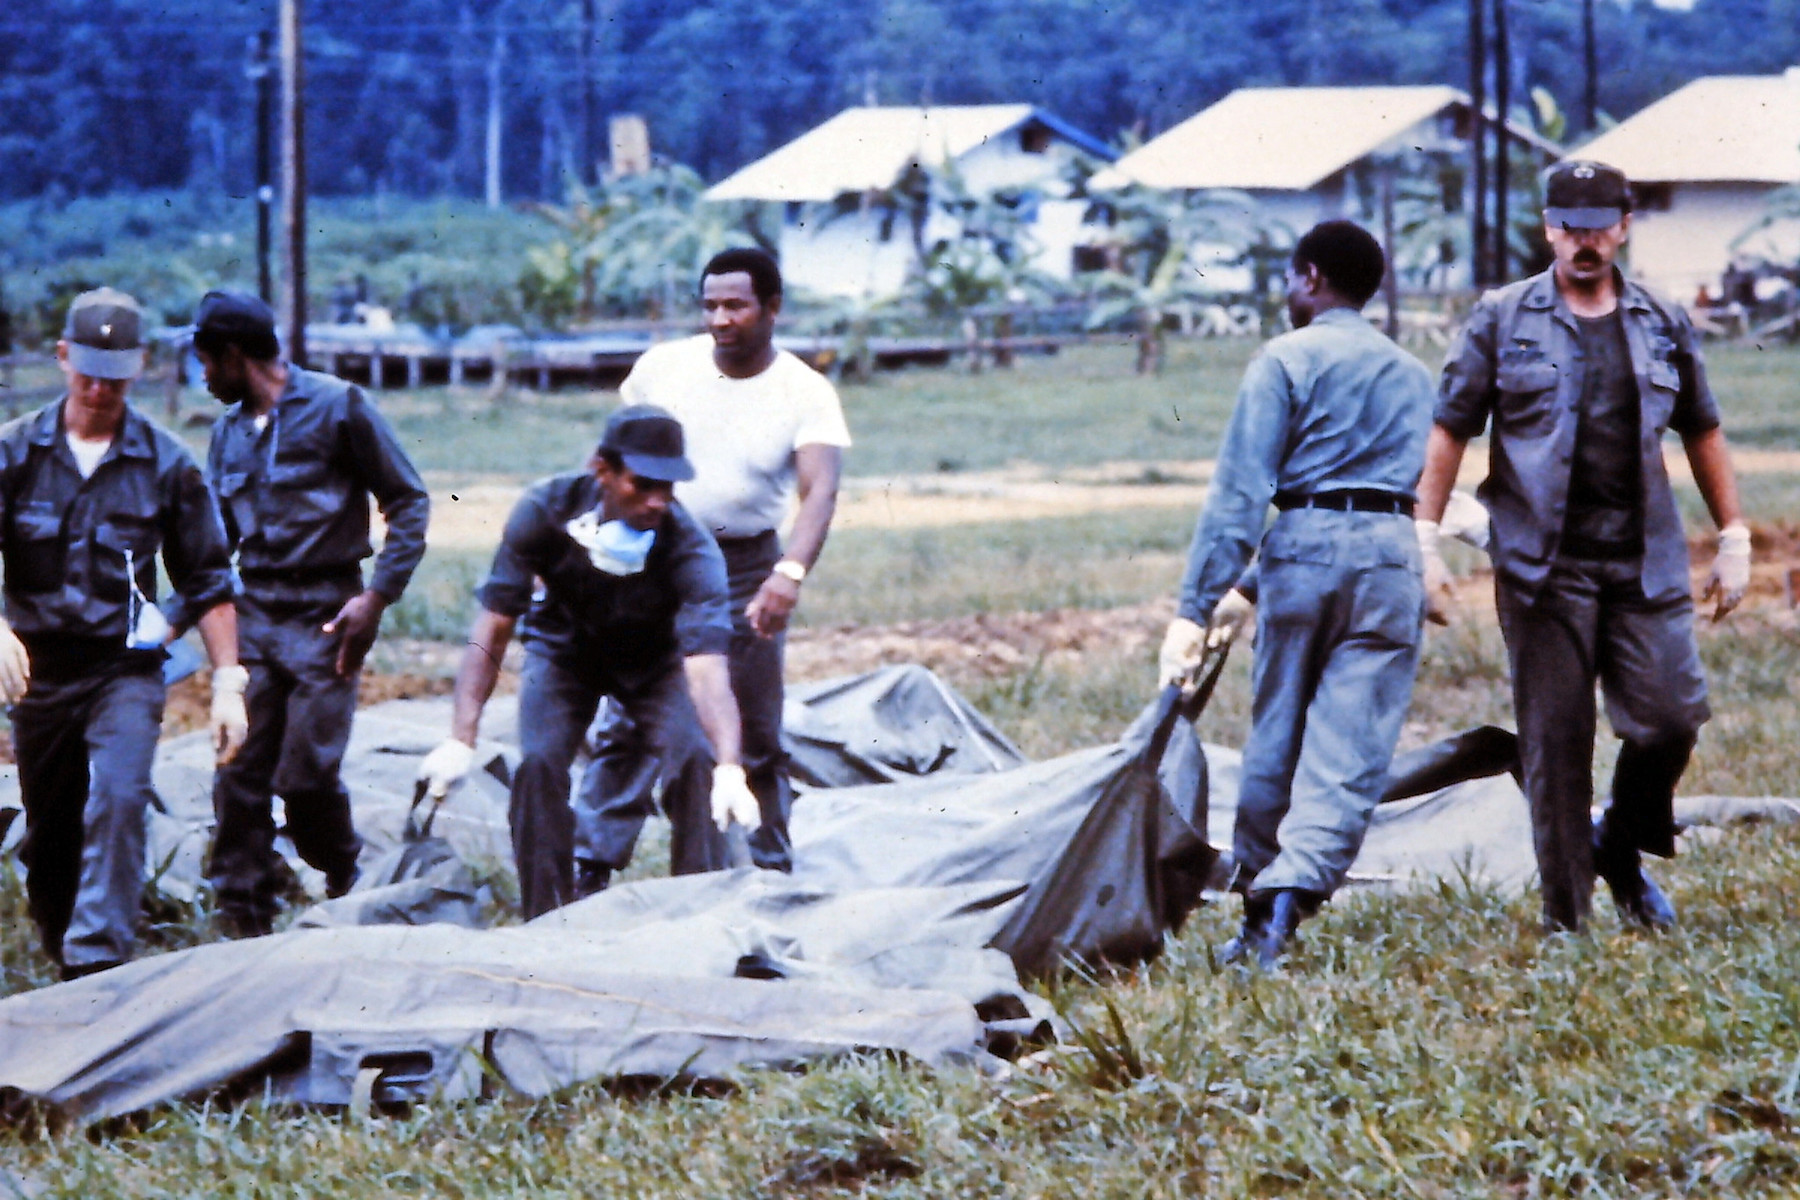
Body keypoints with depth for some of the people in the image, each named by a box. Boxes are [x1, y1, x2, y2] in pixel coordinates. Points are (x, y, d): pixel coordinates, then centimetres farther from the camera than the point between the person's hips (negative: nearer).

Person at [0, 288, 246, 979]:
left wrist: (228, 682, 0)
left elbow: (207, 582, 6)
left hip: (126, 669, -2)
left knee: (117, 801, -22)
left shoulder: (166, 465, 0)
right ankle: (62, 956, 30)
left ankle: (98, 963, -23)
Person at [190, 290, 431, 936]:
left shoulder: (337, 406, -3)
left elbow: (410, 503, -1)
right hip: (254, 613, 5)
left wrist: (378, 596, -10)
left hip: (324, 616, -5)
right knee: (239, 773, -3)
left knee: (307, 774, -9)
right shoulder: (229, 430, 15)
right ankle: (244, 919, 3)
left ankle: (347, 890, 17)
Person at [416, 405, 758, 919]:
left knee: (696, 759, -21)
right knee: (538, 762, -21)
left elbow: (706, 663, -43)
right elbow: (494, 625, -25)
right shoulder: (547, 509, -30)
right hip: (564, 649, 0)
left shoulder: (690, 547, -33)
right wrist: (461, 740, -32)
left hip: (653, 658, 0)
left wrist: (729, 769, -57)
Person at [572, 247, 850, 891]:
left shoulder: (808, 395, -10)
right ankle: (592, 872, 5)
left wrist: (790, 573, -41)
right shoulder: (664, 366, -3)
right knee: (626, 724, -1)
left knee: (754, 736, 4)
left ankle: (769, 879, 15)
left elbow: (820, 489, -24)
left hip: (747, 569, -1)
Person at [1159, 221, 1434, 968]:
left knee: (1274, 741, 9)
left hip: (1303, 546, -3)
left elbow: (1241, 491, -7)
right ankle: (1289, 902, -20)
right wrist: (1249, 592, 25)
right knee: (1349, 752, -4)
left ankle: (1256, 905, 16)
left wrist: (1195, 606, -10)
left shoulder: (1286, 360, 2)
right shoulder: (1412, 375, 21)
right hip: (1392, 554, 3)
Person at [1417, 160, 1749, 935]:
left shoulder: (1664, 326, 11)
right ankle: (1565, 913, 10)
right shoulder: (1501, 320, 3)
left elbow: (1702, 434, 18)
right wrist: (1424, 538, -3)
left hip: (1645, 564, 2)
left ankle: (1622, 851, 21)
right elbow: (1449, 433, 3)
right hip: (1542, 566, -2)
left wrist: (1733, 539, 14)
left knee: (1670, 718, -6)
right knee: (1555, 741, 0)